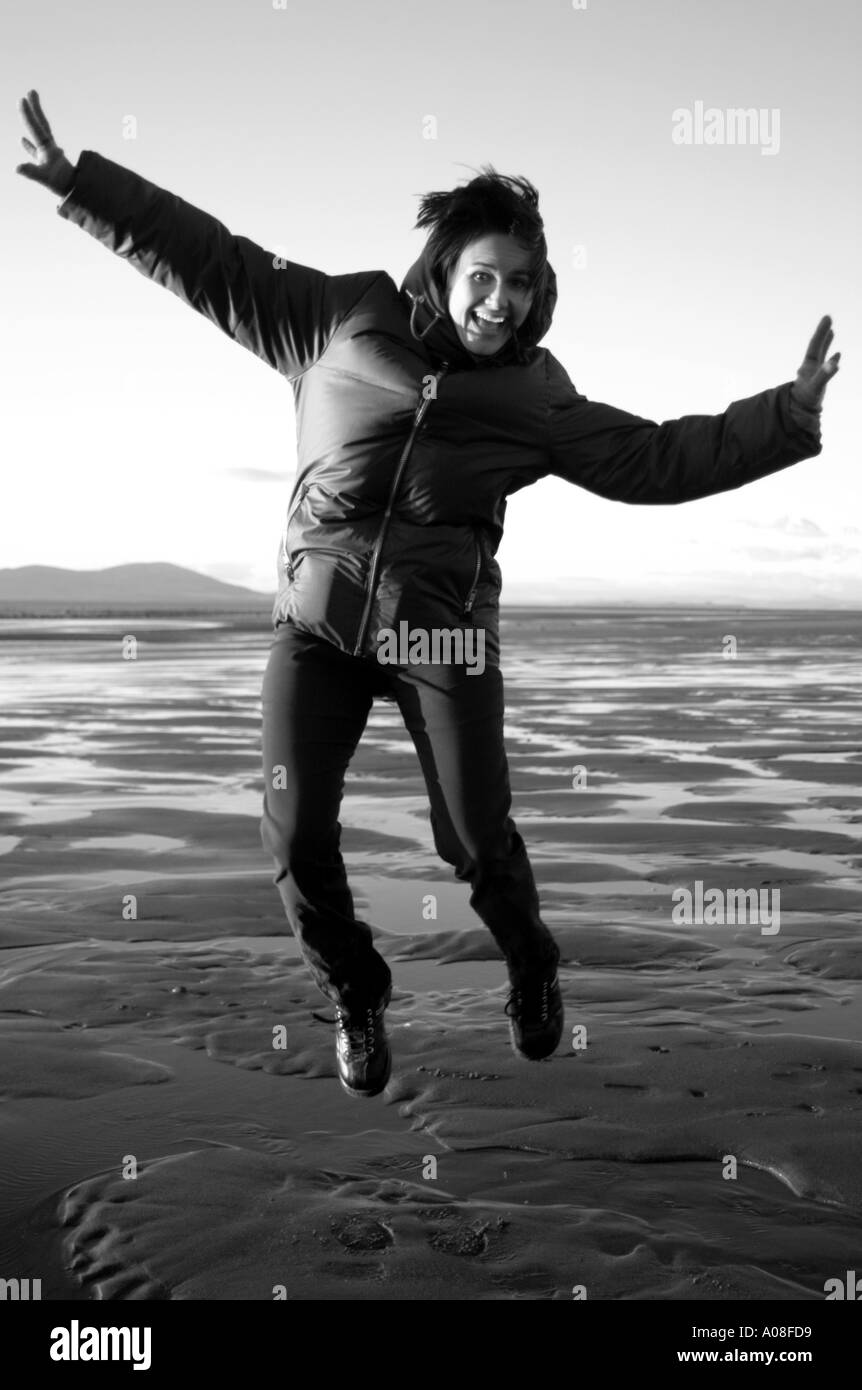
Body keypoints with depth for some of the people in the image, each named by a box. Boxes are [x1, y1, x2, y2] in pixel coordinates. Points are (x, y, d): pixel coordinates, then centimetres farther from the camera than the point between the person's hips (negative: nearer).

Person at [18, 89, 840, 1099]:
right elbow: (210, 264, 2)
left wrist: (789, 412, -4)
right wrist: (73, 178, -1)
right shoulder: (343, 320, 1)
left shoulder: (538, 397, 4)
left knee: (477, 841, 0)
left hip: (445, 634, 0)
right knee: (297, 838, -2)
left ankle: (532, 974, 34)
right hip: (317, 619, 1)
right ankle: (356, 999, 27)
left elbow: (660, 459, 5)